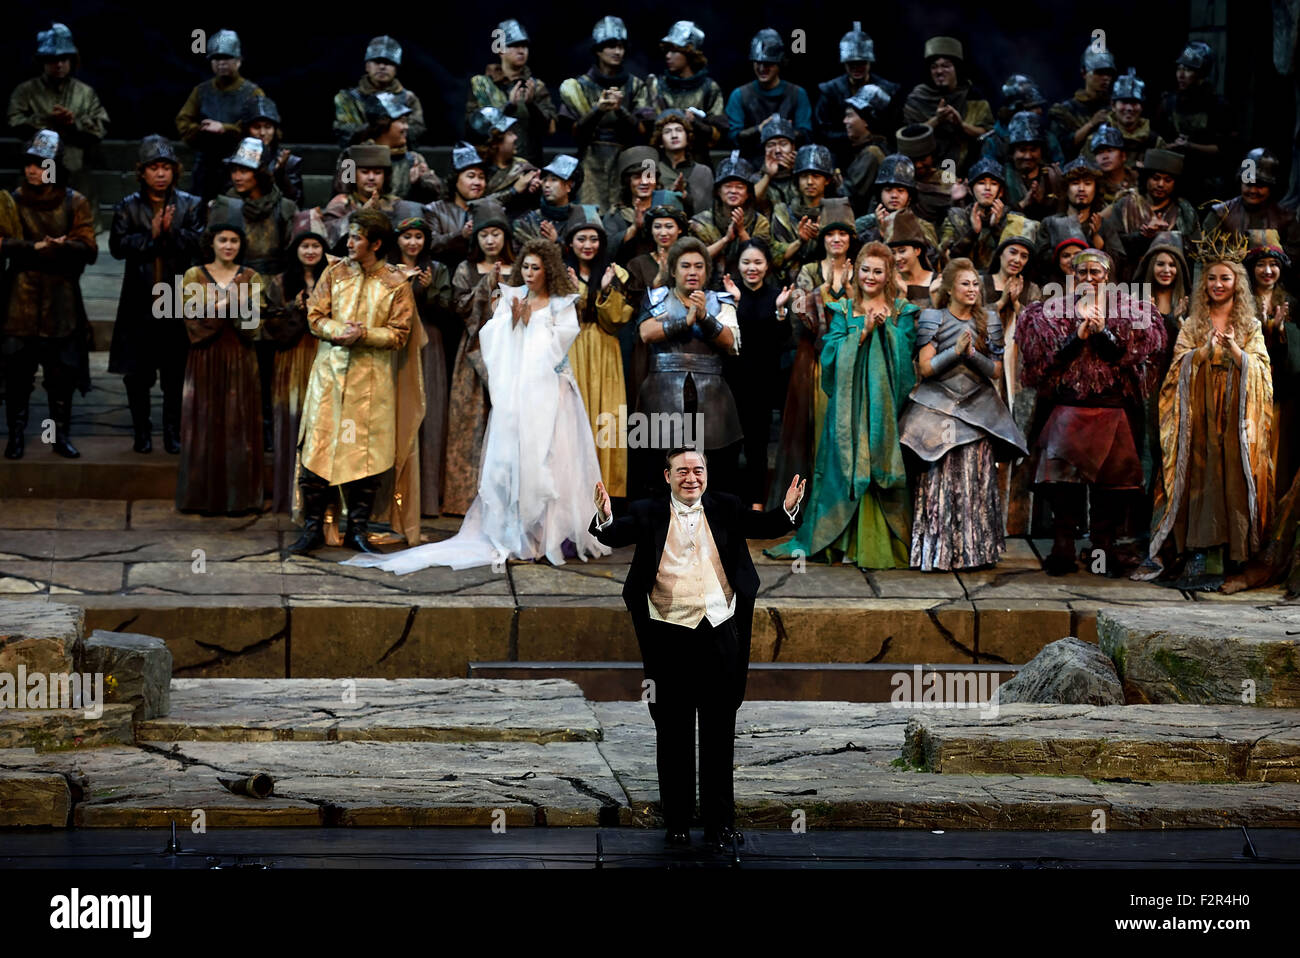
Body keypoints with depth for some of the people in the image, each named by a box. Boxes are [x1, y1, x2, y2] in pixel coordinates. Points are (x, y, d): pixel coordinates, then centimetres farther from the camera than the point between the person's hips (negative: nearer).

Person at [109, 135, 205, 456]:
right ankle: (141, 432, 14)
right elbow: (118, 245, -6)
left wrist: (173, 231, -18)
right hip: (140, 302, 0)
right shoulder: (128, 208, 6)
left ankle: (173, 432, 11)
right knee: (137, 374, 4)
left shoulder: (191, 206, 6)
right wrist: (150, 234, -15)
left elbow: (201, 243, -6)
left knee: (176, 373, 2)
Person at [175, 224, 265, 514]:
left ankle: (238, 497, 6)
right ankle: (205, 497, 6)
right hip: (205, 359, -1)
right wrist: (226, 301, -17)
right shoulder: (194, 276, 3)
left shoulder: (251, 278, 6)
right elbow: (194, 319, -8)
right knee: (206, 424, 0)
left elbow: (253, 323, -3)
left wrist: (240, 299, -19)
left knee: (239, 425, 0)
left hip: (240, 360, 1)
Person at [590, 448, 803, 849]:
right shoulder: (648, 513, 1)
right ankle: (676, 823, 17)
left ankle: (720, 824, 16)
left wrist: (788, 509, -24)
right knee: (673, 735, 7)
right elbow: (618, 535, -13)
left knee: (719, 734, 8)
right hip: (670, 636, -1)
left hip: (721, 635, 1)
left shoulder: (725, 508, 7)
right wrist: (605, 520, -36)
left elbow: (762, 527, -4)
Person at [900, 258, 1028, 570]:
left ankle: (974, 550, 0)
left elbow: (996, 371, 6)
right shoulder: (932, 318, 3)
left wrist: (973, 355, -12)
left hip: (978, 410, 2)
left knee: (977, 482, -5)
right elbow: (925, 368, -3)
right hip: (939, 409, -2)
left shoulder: (989, 320, 10)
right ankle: (937, 553, -5)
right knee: (939, 479, -8)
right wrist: (956, 350, -15)